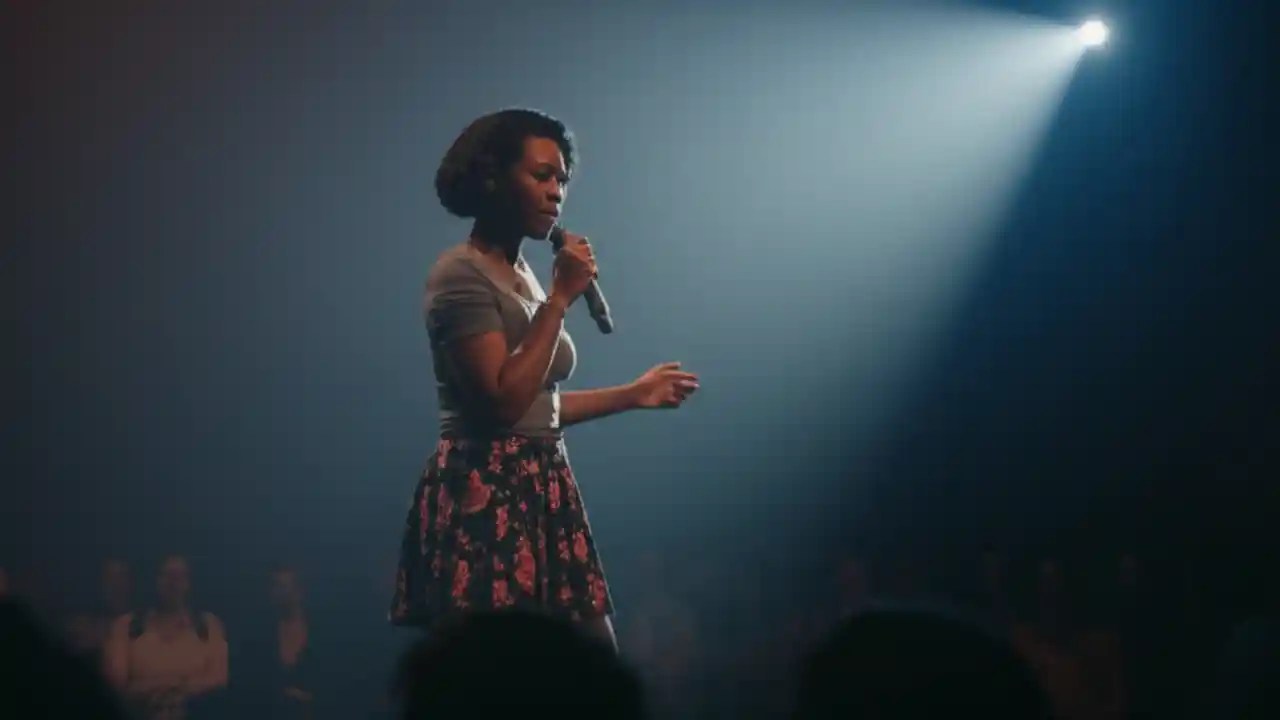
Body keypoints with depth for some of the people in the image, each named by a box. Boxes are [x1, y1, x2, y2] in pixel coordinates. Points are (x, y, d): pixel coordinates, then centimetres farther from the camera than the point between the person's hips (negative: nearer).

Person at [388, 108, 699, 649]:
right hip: (485, 501, -9)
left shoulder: (522, 275, 16)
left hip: (543, 496, 9)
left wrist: (635, 394, 26)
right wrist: (560, 298, -15)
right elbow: (503, 402, -20)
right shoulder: (461, 274, -11)